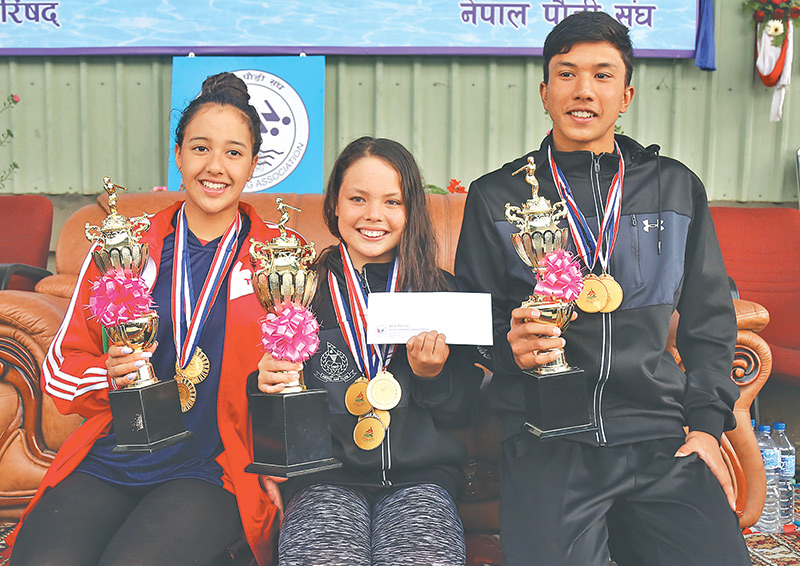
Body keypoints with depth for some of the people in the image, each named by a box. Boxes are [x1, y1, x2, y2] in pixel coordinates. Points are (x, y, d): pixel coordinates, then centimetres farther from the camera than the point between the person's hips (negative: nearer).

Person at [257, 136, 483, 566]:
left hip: (419, 477, 1)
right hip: (325, 478, 0)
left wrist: (432, 376, -6)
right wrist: (267, 387, -8)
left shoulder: (440, 292, 10)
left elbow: (463, 411, 12)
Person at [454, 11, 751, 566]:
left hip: (661, 437, 2)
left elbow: (709, 319, 16)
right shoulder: (496, 197, 8)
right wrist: (510, 345, -11)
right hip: (547, 442, -1)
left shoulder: (677, 187, 13)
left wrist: (708, 423, 6)